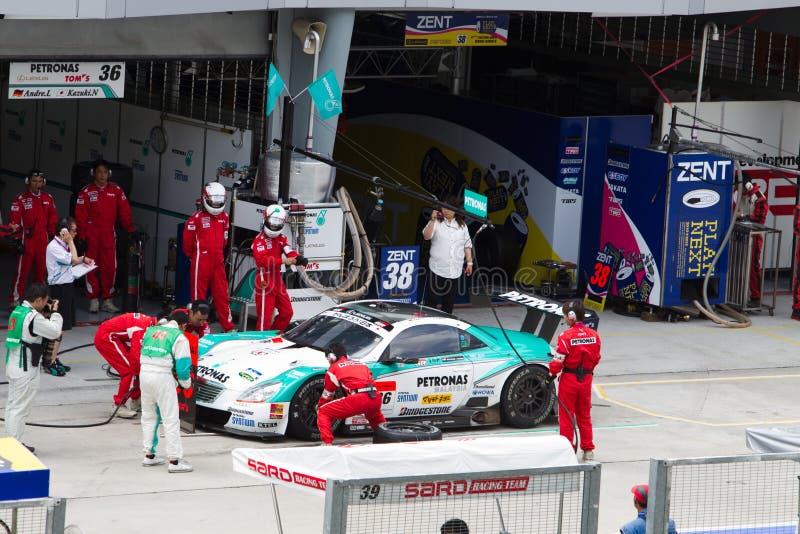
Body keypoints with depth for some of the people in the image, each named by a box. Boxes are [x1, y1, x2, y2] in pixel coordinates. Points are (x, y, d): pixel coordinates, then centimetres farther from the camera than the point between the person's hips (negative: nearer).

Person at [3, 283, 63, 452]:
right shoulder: (33, 317, -19)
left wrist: (47, 312, 7)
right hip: (25, 369, -10)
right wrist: (55, 312, -2)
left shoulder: (17, 311, 9)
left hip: (13, 366, 10)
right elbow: (55, 331, -15)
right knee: (20, 407, -5)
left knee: (12, 404, 14)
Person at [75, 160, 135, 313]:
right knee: (92, 268, 1)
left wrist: (131, 230, 4)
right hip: (91, 236, -2)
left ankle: (107, 301, 9)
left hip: (109, 235, 2)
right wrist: (81, 237, -7)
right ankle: (93, 300, 8)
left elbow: (124, 212, 9)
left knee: (110, 267, 0)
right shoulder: (86, 192, 1)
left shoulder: (116, 190, 7)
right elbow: (80, 217, -2)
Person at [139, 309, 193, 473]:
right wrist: (186, 383, 10)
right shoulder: (179, 338, -5)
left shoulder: (150, 331, 12)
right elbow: (183, 365, -5)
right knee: (171, 419, -2)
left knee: (148, 416, 19)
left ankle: (149, 455, 27)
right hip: (163, 378, -6)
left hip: (144, 373, 6)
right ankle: (174, 460, -4)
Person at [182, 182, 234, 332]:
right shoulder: (197, 218, -10)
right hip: (201, 262, -5)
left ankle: (228, 327, 12)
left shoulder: (224, 217, 9)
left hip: (218, 262, 5)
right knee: (198, 295, 3)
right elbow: (187, 240, -3)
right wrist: (193, 256, 9)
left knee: (222, 295, 8)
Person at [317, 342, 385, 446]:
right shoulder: (362, 364, 31)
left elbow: (327, 395, 22)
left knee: (323, 412, 8)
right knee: (373, 413, 42)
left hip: (358, 399, -6)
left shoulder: (334, 369, 16)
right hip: (376, 398, 6)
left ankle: (327, 442, -8)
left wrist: (318, 407, 41)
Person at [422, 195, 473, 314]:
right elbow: (426, 236, -14)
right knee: (431, 299, -5)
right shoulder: (437, 223, 2)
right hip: (437, 268, -3)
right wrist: (433, 220, -22)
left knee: (449, 301, 7)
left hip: (455, 270, 3)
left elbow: (467, 245, 16)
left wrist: (469, 262, 11)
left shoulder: (461, 225, 13)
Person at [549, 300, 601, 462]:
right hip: (586, 379, 5)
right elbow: (596, 358, 8)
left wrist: (552, 373, 0)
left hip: (569, 379, -5)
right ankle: (588, 450, 17)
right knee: (584, 415, 16)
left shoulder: (566, 336, -18)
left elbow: (558, 360, -17)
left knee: (566, 415, 6)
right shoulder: (593, 335, -1)